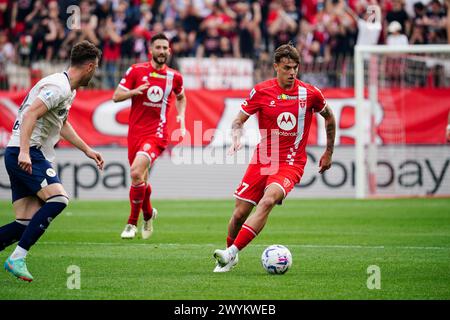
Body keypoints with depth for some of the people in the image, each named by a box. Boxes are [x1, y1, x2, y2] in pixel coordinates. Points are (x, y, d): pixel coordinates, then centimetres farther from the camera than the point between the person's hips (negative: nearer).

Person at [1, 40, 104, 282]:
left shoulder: (68, 90, 20)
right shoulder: (59, 87, -13)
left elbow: (62, 124, 36)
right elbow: (30, 114, -24)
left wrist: (87, 150, 38)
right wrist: (24, 151, -33)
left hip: (25, 155, 10)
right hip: (26, 154, -10)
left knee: (27, 223, 2)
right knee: (58, 199, -23)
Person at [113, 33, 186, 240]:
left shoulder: (174, 77, 5)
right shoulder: (136, 71, 1)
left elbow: (181, 98, 25)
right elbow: (116, 96, 1)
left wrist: (181, 116, 10)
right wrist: (134, 91, -17)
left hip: (156, 133, -2)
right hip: (135, 132, 2)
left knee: (136, 173, -23)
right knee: (140, 179, 10)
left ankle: (132, 223, -10)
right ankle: (148, 213, 41)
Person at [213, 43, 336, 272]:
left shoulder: (310, 93, -3)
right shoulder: (261, 91, -3)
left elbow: (329, 118, 16)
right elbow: (239, 120, 6)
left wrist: (329, 153, 20)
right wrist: (236, 135, -17)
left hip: (291, 164, -2)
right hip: (262, 159, 2)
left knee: (267, 201, -29)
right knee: (240, 213, -1)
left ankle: (231, 253, -32)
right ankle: (229, 258, 27)